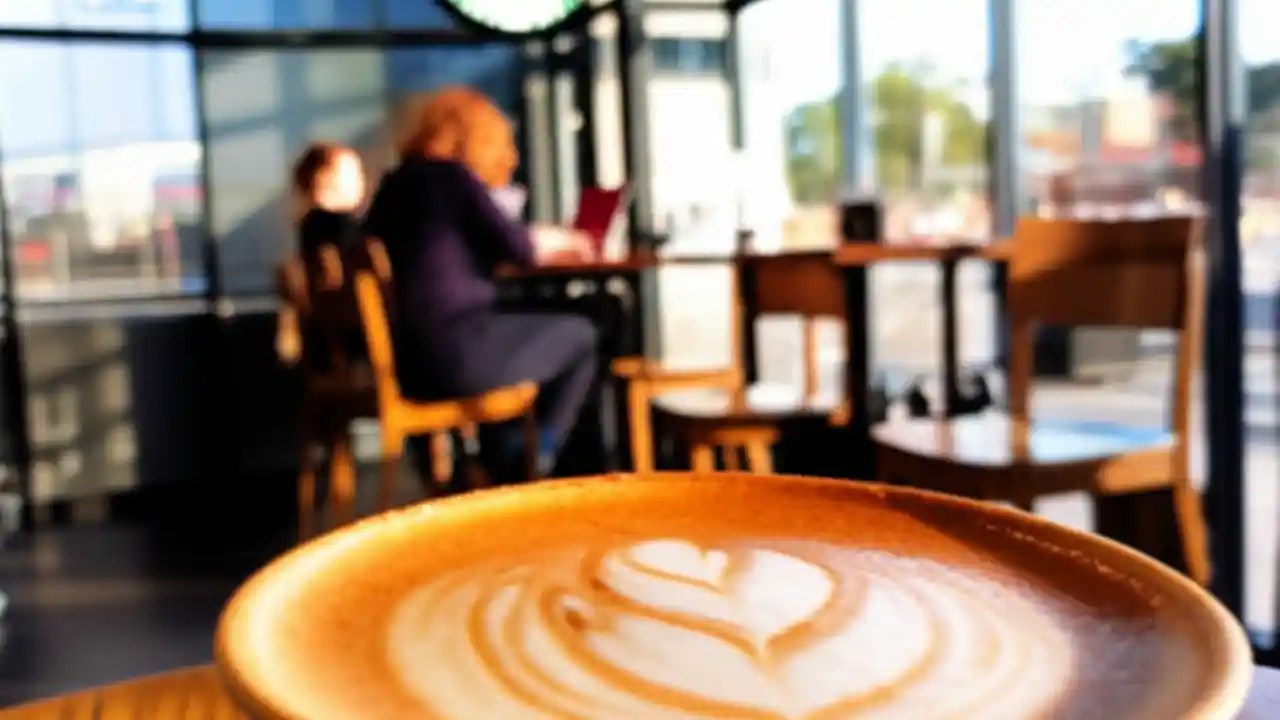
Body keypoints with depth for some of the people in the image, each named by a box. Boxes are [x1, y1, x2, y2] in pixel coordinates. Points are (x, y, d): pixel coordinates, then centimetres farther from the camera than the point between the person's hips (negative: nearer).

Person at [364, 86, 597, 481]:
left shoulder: (394, 184, 15)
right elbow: (516, 247, -8)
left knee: (512, 328, 33)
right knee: (579, 335, 12)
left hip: (397, 358, 8)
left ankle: (501, 463, 30)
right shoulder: (452, 176, -5)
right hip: (452, 353, -8)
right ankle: (526, 466, 17)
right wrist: (562, 241, 13)